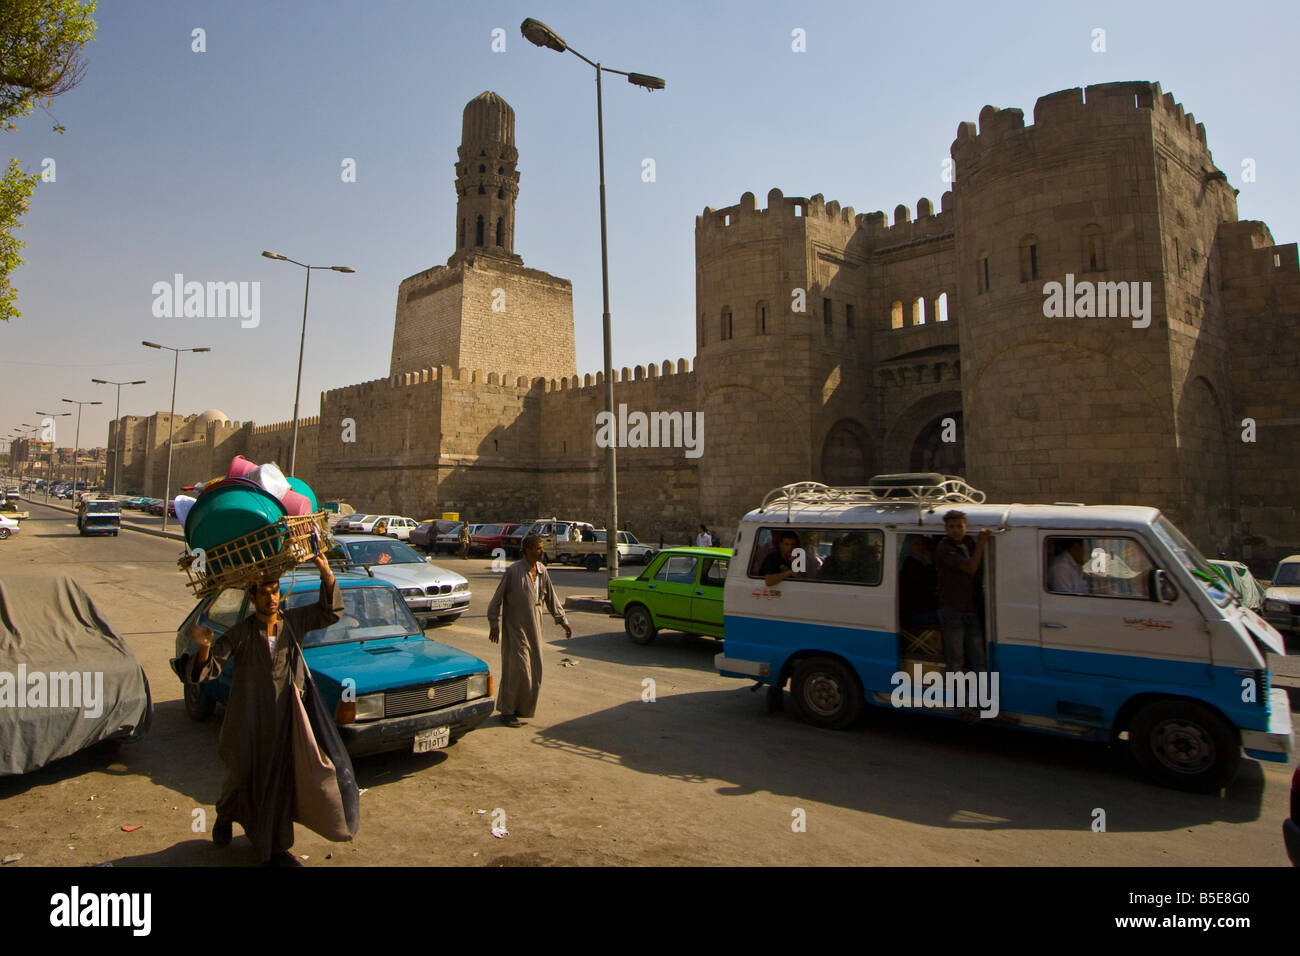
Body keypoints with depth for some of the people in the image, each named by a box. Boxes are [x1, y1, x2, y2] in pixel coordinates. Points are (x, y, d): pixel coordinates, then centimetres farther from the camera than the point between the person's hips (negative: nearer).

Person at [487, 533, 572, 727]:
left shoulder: (542, 571, 5)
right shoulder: (513, 571, -13)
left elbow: (551, 597, 14)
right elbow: (498, 598, -9)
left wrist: (562, 620, 13)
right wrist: (494, 623, -13)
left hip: (534, 626, 6)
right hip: (515, 626, -6)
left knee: (534, 669, 9)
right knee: (518, 668, -7)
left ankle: (522, 707, 24)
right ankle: (507, 711, 6)